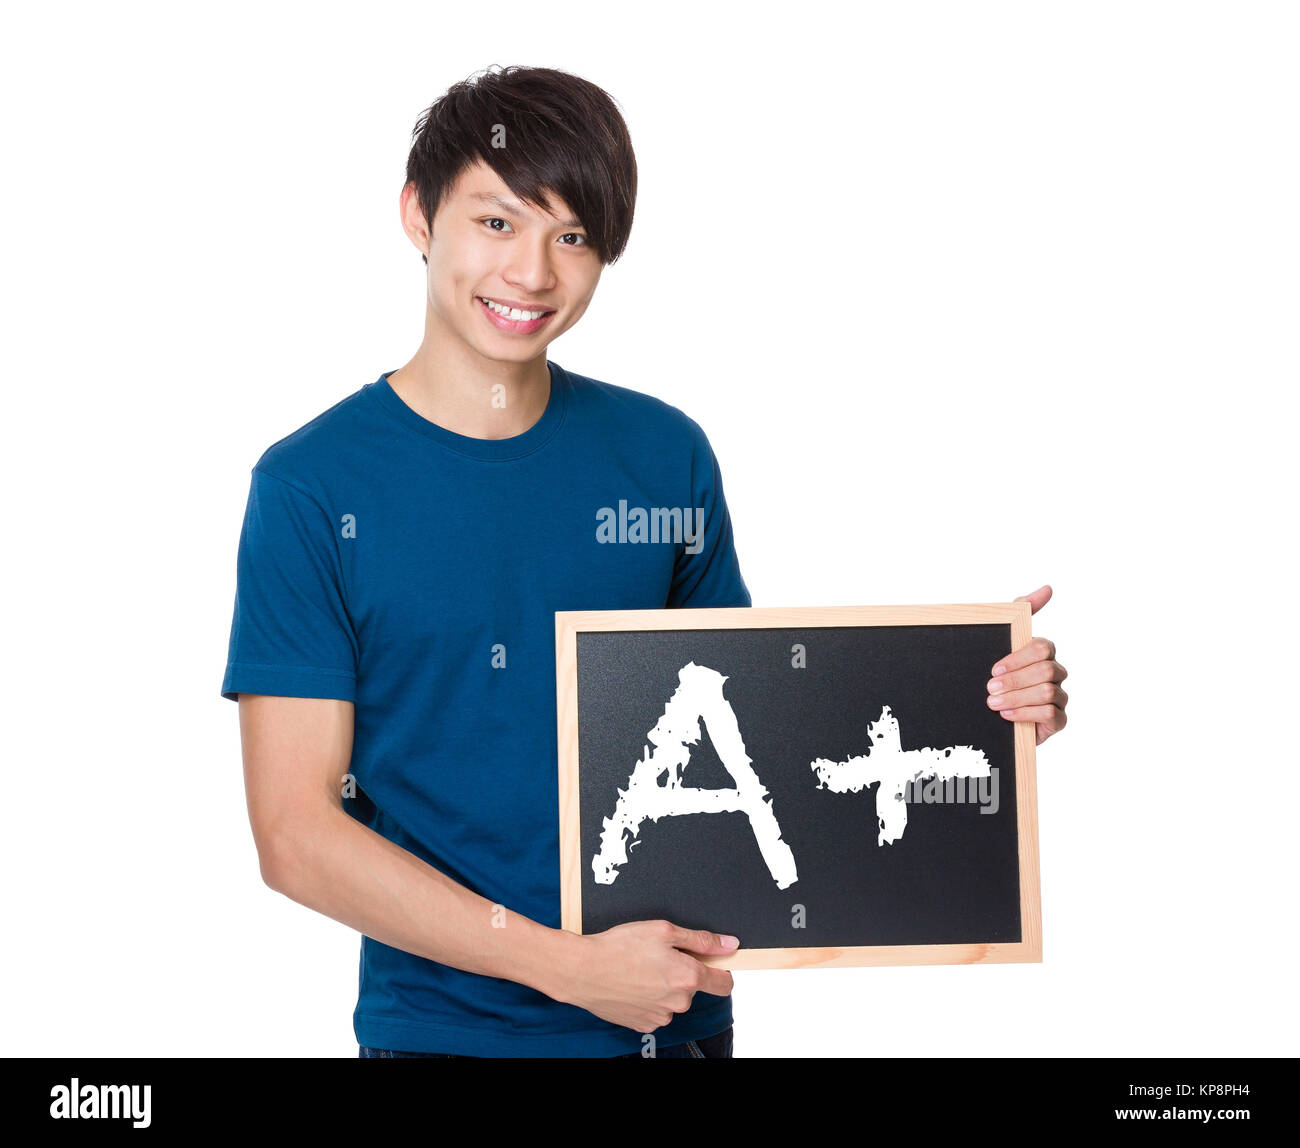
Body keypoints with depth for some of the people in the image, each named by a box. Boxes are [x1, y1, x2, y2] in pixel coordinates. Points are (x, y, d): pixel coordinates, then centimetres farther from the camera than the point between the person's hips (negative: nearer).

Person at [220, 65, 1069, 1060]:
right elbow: (296, 836, -13)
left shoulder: (666, 455, 1)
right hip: (445, 1025, -3)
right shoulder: (313, 489, -10)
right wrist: (566, 964, -20)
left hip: (679, 1017, 4)